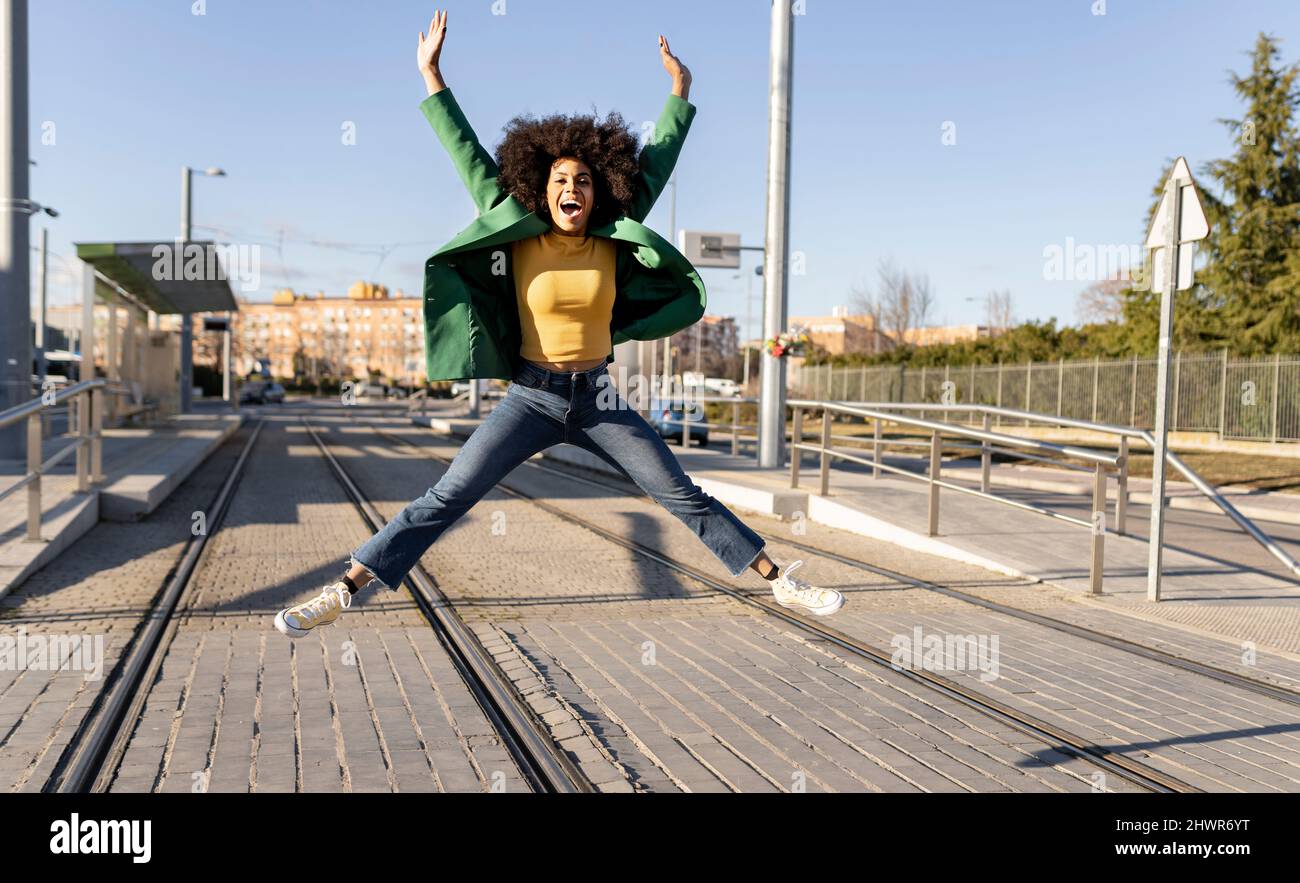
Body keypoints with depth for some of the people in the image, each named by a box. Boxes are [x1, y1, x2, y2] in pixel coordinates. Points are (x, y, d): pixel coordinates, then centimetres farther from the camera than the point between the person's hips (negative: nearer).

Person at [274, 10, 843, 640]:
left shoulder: (614, 241, -2)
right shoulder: (519, 236, -5)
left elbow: (655, 163, 6)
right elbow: (470, 158, -4)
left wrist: (680, 90, 11)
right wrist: (433, 80, -4)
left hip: (598, 399, 1)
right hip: (530, 398, -1)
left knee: (684, 497, 1)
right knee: (446, 498, -8)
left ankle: (779, 581, 9)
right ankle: (343, 592, -3)